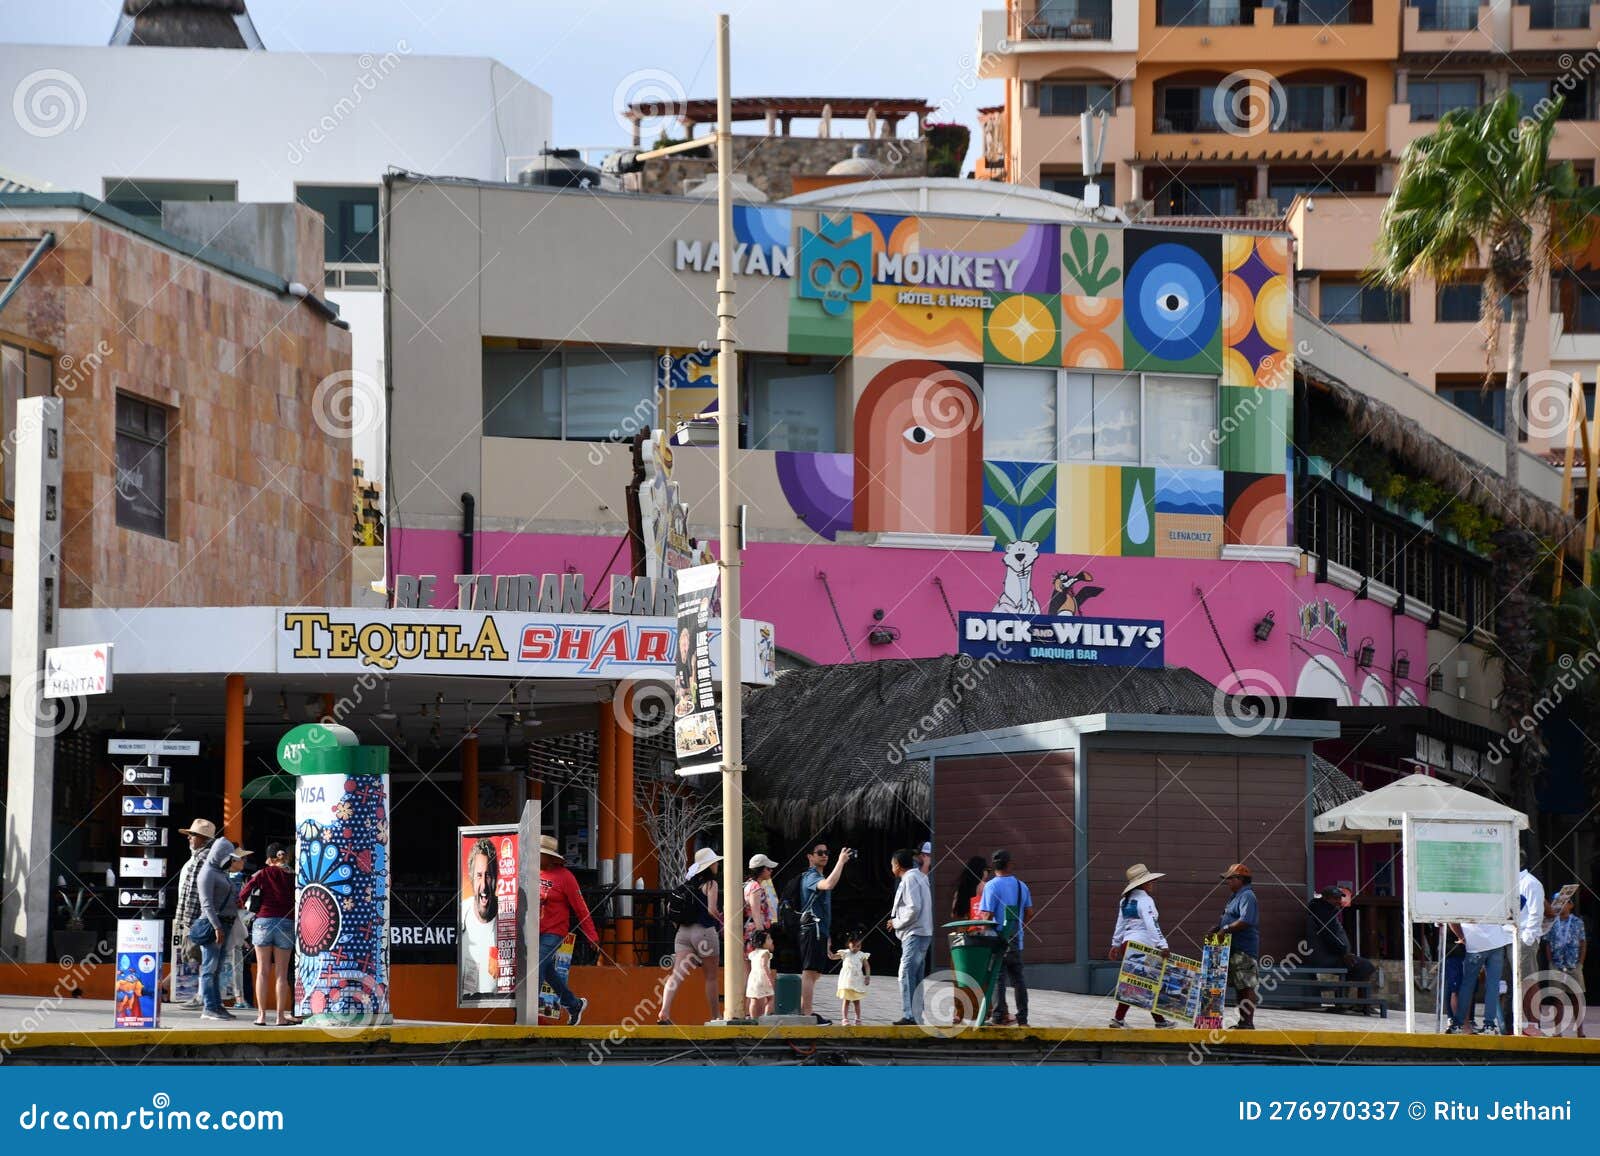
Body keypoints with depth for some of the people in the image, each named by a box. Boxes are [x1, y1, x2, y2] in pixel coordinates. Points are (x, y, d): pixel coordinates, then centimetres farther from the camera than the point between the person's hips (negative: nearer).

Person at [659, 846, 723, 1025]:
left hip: (683, 931, 5)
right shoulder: (710, 884, -5)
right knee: (711, 977, 11)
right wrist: (721, 924, 2)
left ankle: (664, 1011, -26)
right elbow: (712, 910, -14)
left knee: (677, 974, -7)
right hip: (704, 931, -5)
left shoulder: (687, 884, 14)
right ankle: (714, 1016, 19)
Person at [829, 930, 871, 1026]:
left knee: (856, 1001, 9)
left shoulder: (861, 955, 5)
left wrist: (867, 976, -5)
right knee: (846, 1000, -3)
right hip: (846, 981, -1)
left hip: (857, 981, 1)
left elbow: (867, 966, 7)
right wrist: (828, 948, -12)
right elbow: (832, 956, 1)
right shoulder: (845, 953, 2)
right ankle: (844, 1019, -2)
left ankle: (858, 1019, 15)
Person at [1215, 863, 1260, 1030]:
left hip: (1243, 950, -11)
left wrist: (1226, 929, -20)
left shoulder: (1247, 896, -12)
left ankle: (1248, 1022, -10)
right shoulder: (1236, 896, 20)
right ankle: (1243, 1021, 18)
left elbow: (1245, 921, -24)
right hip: (1234, 950, 11)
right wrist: (1218, 928, 9)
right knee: (1239, 987, 13)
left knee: (1246, 987, -9)